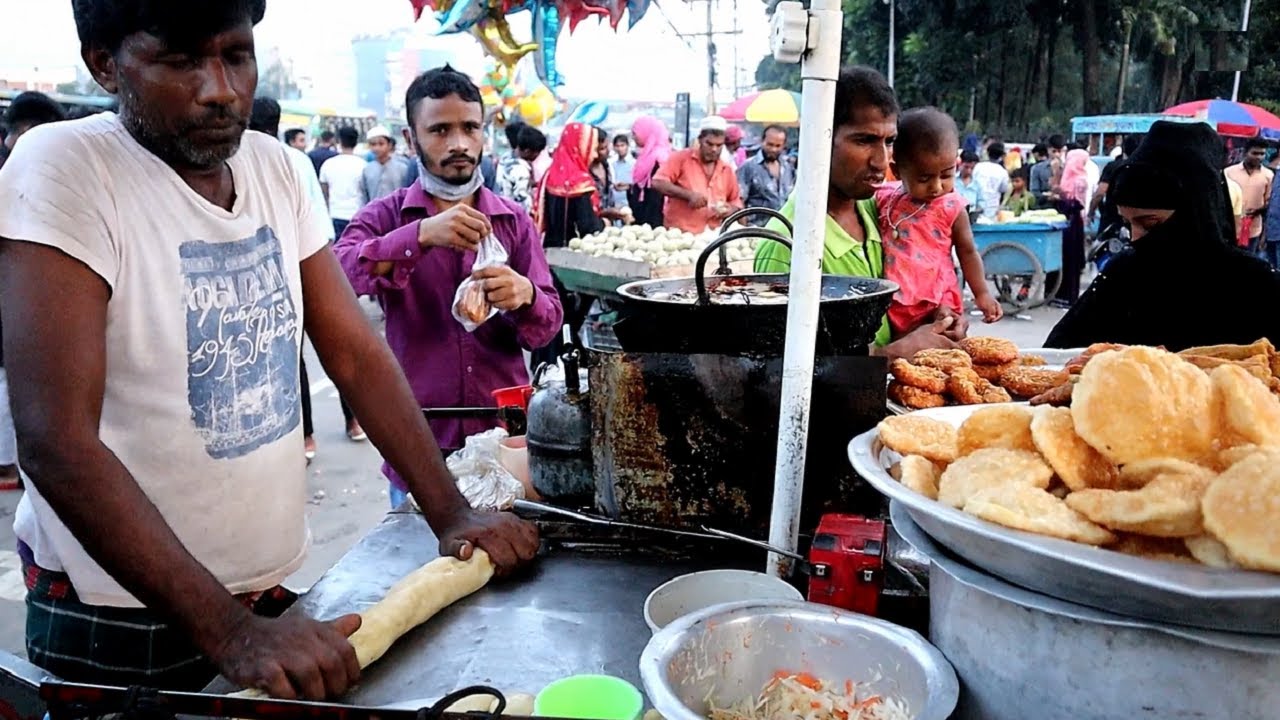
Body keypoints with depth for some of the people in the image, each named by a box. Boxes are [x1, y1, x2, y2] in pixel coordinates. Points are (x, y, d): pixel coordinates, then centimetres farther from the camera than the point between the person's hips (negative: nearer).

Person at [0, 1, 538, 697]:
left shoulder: (274, 166, -1)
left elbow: (355, 353, 1)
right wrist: (230, 633, -29)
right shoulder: (64, 170, -18)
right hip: (125, 617, -5)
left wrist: (450, 514, -7)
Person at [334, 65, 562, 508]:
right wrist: (421, 235, -33)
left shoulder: (515, 221, 4)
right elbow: (338, 276, -20)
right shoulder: (385, 217, -1)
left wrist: (525, 298, -22)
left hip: (505, 439, 2)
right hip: (418, 445, -1)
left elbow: (547, 328, 1)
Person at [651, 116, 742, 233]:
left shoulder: (727, 170, 14)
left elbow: (736, 202, 23)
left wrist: (731, 209, -1)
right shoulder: (681, 158, 1)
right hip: (678, 233, -4)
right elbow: (658, 183, -8)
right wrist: (688, 194, -17)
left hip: (710, 237, 4)